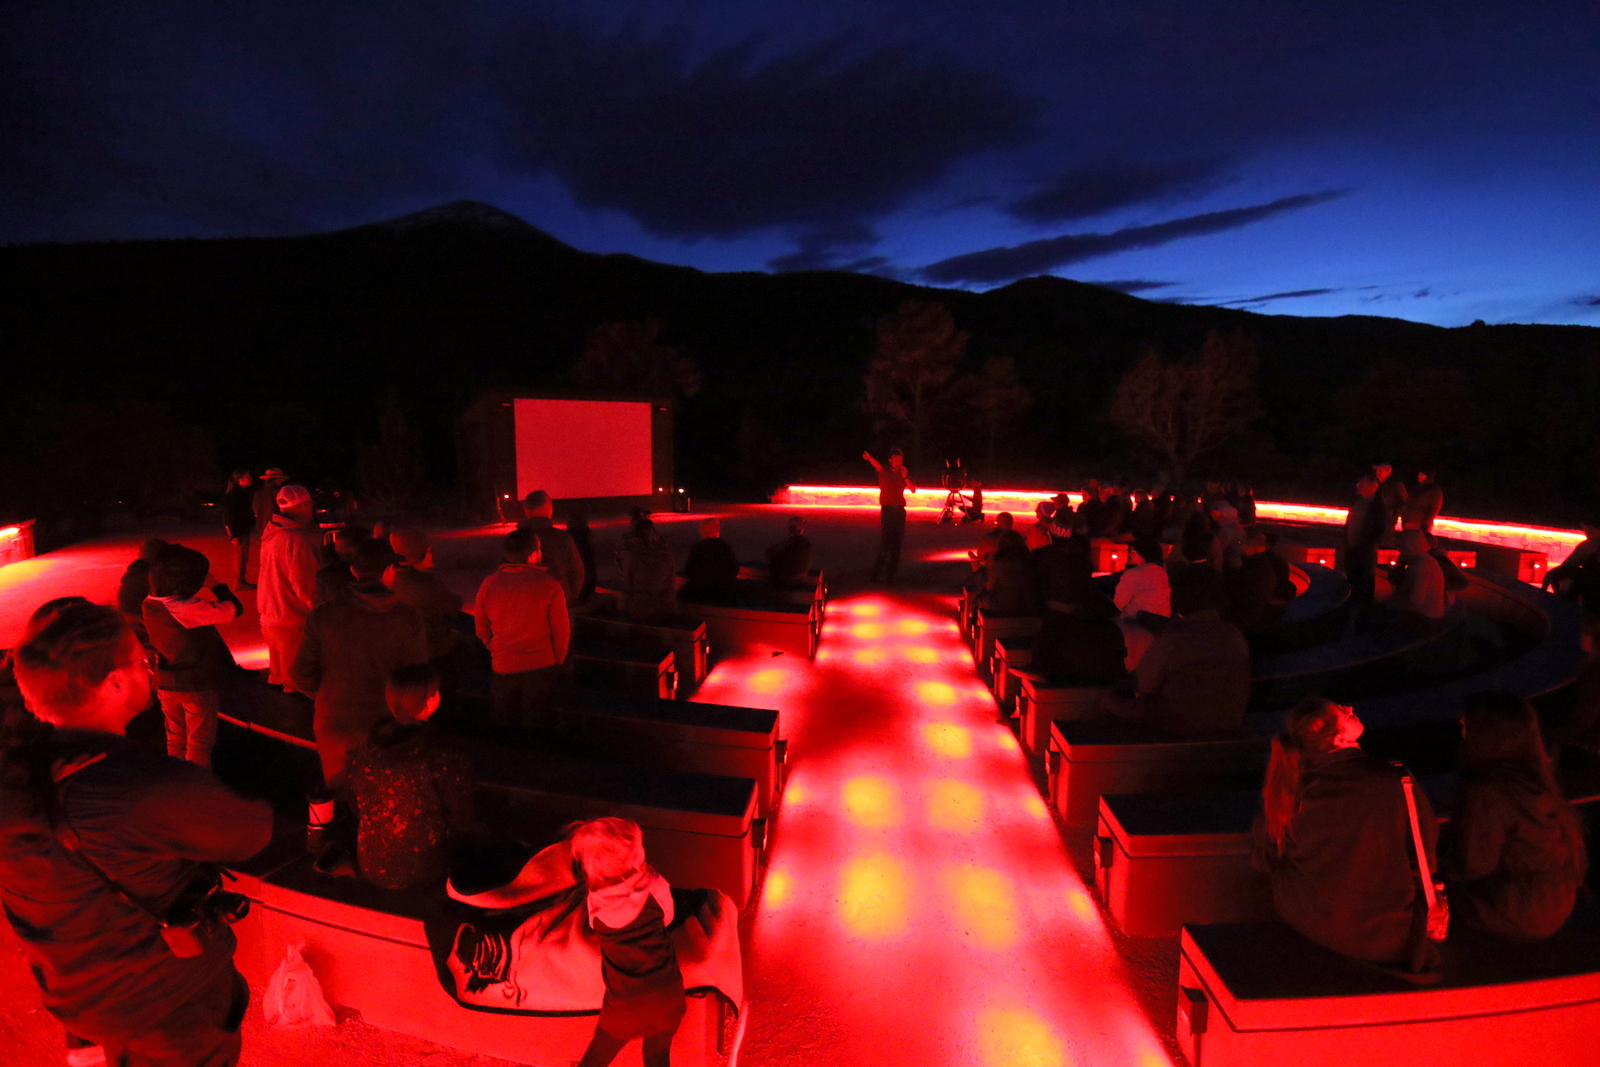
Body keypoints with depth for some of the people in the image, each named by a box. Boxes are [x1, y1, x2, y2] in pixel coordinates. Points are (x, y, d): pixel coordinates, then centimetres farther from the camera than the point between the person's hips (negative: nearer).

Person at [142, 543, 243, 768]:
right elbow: (233, 609, -25)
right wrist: (216, 585, -12)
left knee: (176, 738, 23)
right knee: (199, 742, 8)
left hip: (167, 684, 7)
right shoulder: (191, 609, -29)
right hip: (199, 685, -7)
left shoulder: (149, 605, -6)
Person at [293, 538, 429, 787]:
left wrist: (328, 698, 13)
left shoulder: (323, 615, -10)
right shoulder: (408, 618, -15)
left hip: (334, 724, 1)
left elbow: (302, 675, -5)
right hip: (385, 725, -1)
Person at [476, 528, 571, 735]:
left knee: (502, 728, 20)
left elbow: (481, 629, 3)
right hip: (541, 668, -2)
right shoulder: (549, 585, -15)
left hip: (503, 668, 2)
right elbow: (561, 630, -10)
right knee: (535, 726, 15)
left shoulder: (489, 584, -8)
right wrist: (558, 662, 6)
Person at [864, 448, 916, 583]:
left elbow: (913, 489, -1)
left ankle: (890, 575, 7)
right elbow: (877, 465, -24)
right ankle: (875, 574, 1)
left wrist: (905, 477, -14)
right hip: (887, 511, -4)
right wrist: (869, 458, -46)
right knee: (884, 544, -8)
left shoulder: (904, 474, 10)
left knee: (896, 545, 2)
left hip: (899, 511, 4)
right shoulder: (884, 472, -1)